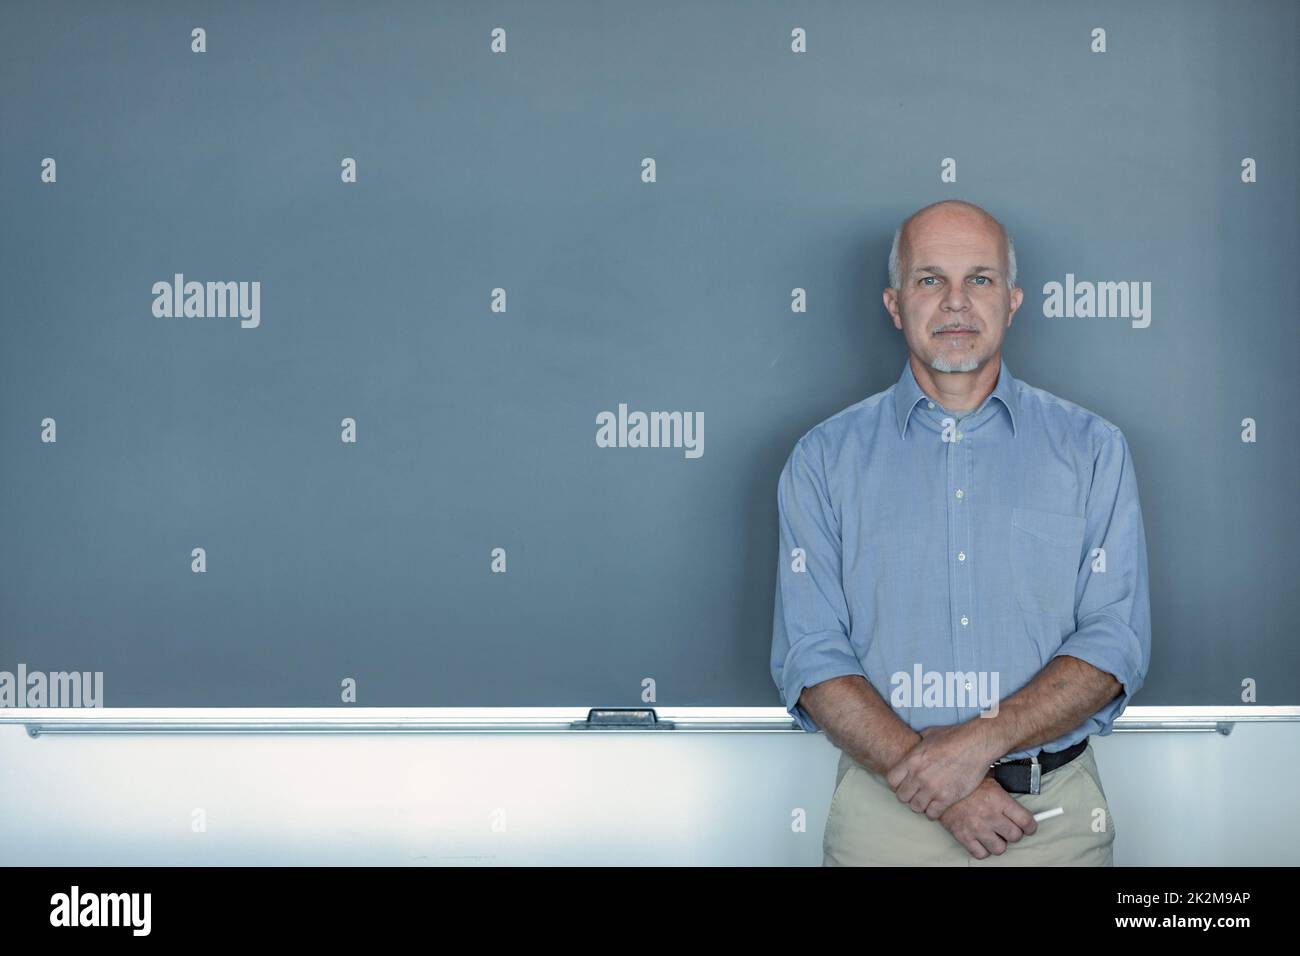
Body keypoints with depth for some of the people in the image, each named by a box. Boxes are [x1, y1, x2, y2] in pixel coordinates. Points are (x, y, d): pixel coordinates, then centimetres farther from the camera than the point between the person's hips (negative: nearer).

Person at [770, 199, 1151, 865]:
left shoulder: (1091, 449, 3)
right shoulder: (824, 460, 2)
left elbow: (1115, 642, -5)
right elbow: (810, 658, -6)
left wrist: (982, 741, -19)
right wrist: (936, 784, -18)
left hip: (1056, 812, 1)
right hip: (885, 815, -1)